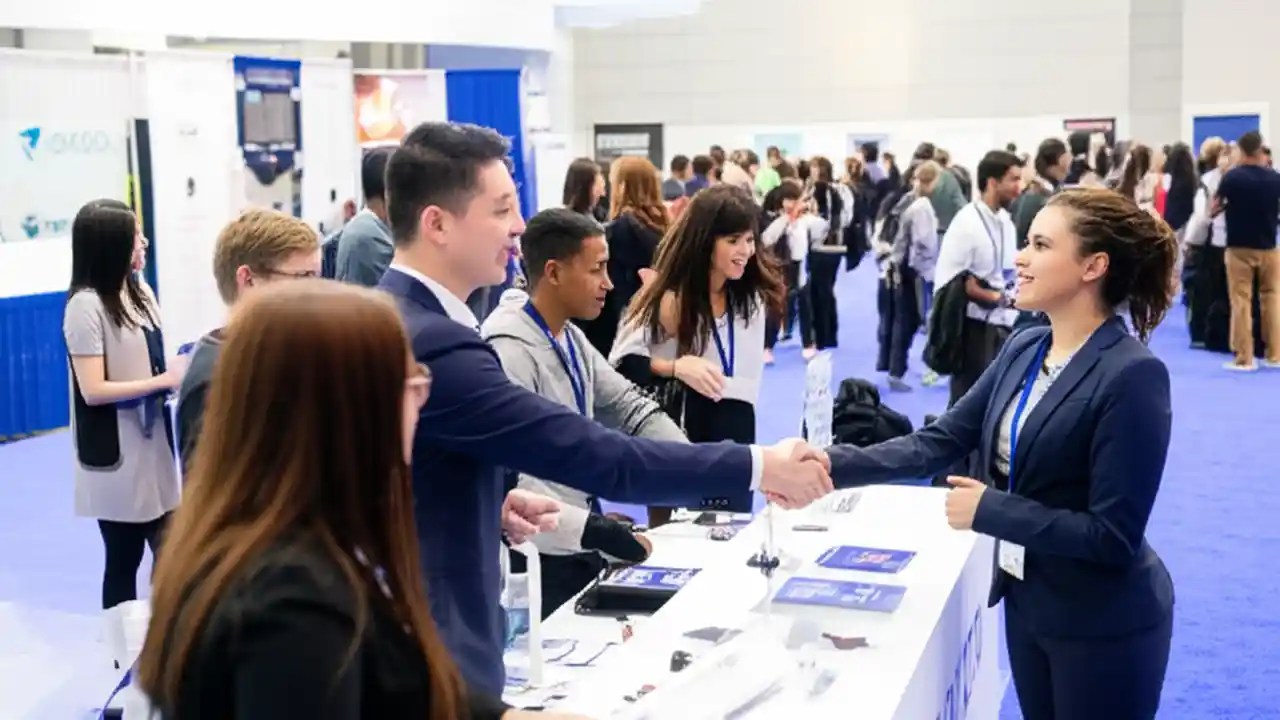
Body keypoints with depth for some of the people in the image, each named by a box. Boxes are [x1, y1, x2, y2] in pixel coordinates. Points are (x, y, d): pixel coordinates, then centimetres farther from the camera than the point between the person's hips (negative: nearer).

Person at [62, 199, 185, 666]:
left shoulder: (139, 291, 8)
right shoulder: (86, 305, -15)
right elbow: (93, 390, -18)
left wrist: (181, 371, -3)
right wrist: (165, 380, -20)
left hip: (153, 444, 7)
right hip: (115, 455, -7)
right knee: (124, 560, 6)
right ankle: (124, 657, 20)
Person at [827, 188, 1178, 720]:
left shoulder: (1132, 375, -23)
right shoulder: (1024, 350, 0)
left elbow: (1113, 534, -24)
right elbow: (939, 441, -2)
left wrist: (987, 510, -21)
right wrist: (831, 465, -13)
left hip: (1103, 625, -7)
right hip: (1028, 599, 7)